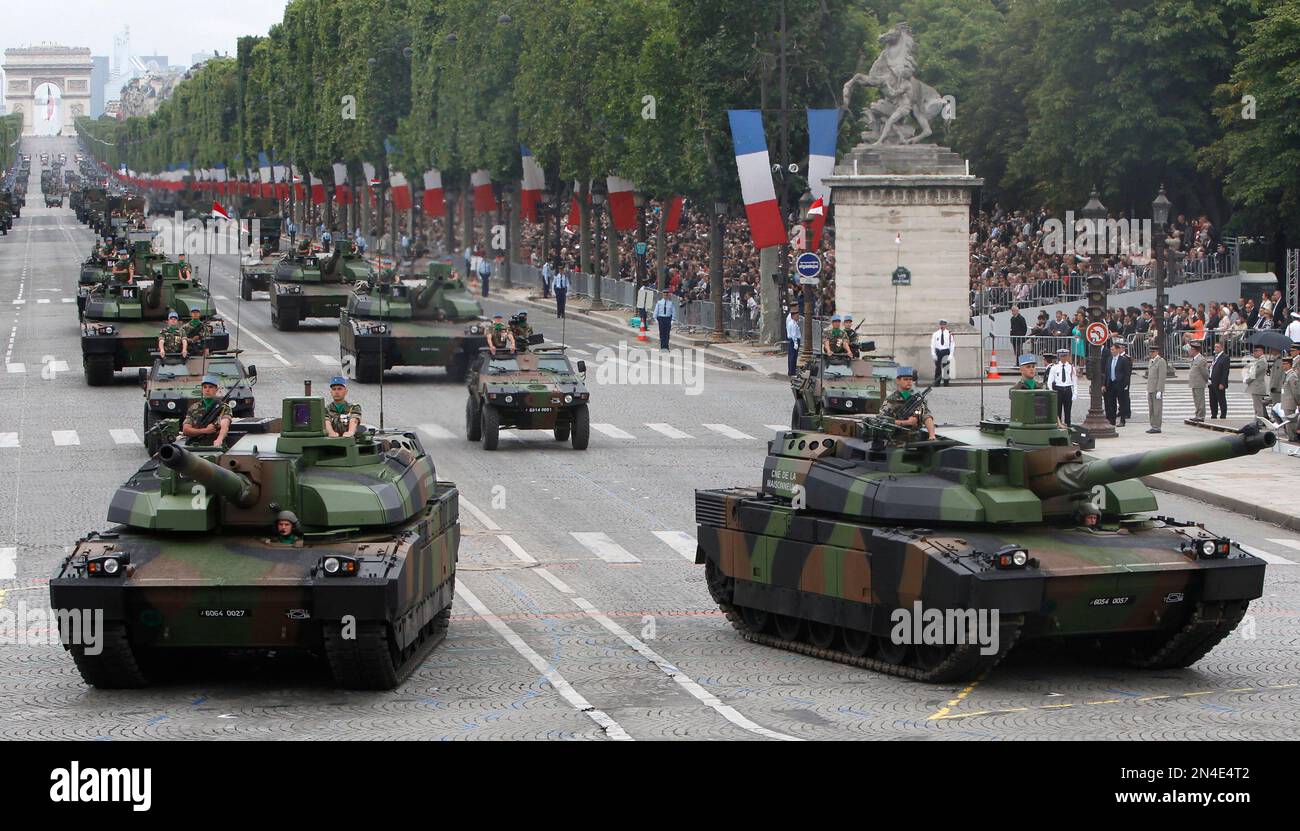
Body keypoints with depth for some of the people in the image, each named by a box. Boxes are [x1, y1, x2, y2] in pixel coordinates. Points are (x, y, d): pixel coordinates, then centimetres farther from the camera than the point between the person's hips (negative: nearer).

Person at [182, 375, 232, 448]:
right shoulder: (194, 408, 16)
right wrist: (205, 430, -6)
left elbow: (224, 426, -13)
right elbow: (185, 430, 8)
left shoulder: (223, 408, 6)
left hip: (214, 447, -2)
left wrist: (219, 439, -34)